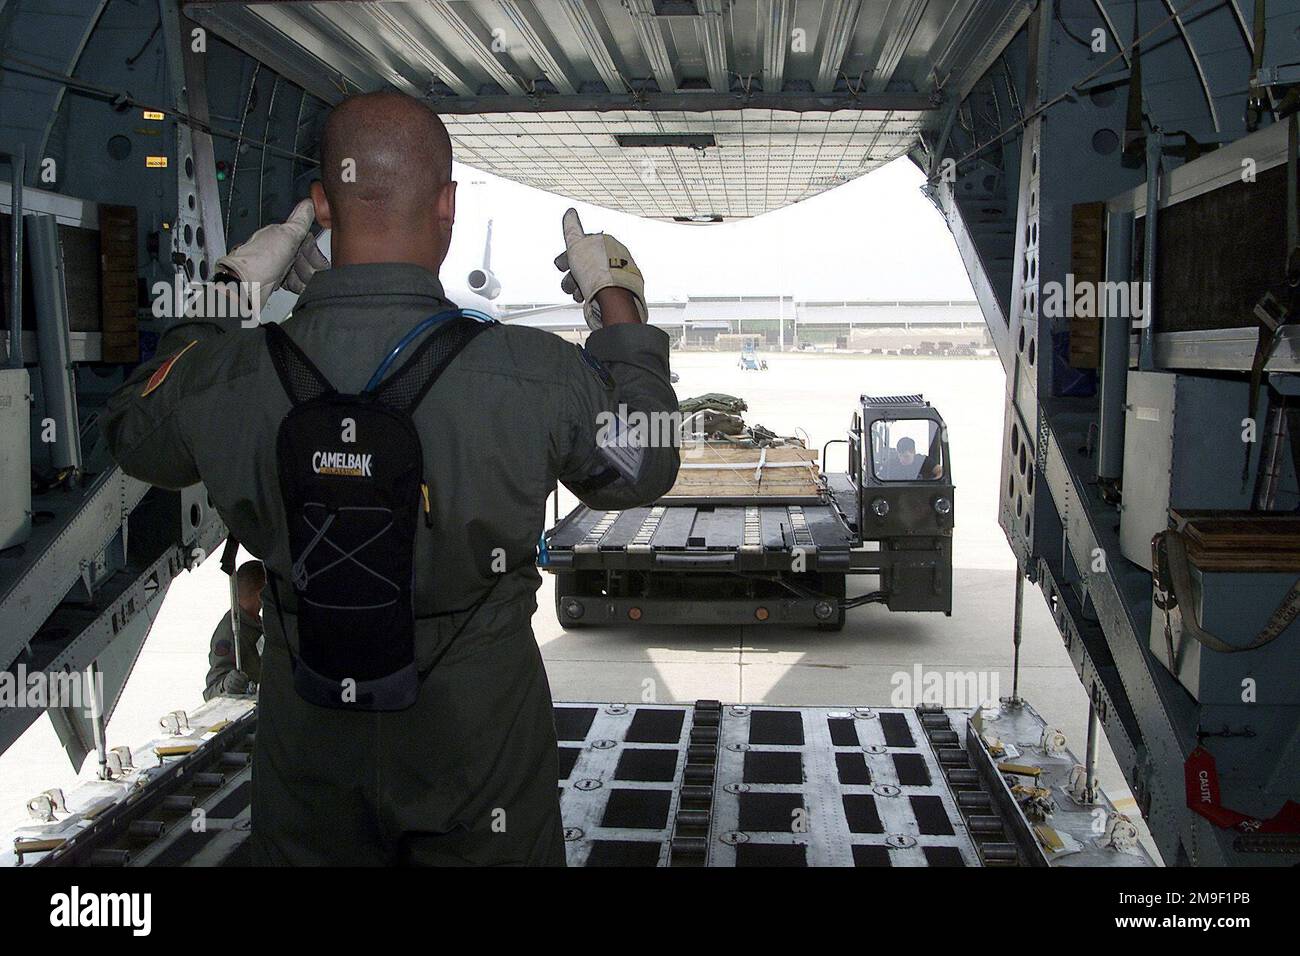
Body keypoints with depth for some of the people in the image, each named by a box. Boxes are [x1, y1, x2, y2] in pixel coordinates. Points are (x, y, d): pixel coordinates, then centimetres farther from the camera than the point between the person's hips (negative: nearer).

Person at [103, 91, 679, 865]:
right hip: (480, 746, -1)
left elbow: (135, 436, 8)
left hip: (311, 747, 2)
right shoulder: (537, 377, -25)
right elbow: (644, 470, -3)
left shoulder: (225, 378, -17)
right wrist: (619, 305, 6)